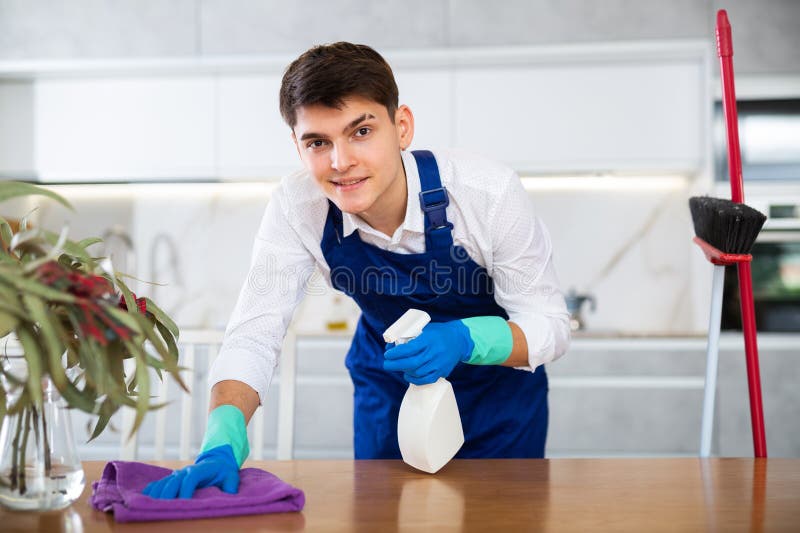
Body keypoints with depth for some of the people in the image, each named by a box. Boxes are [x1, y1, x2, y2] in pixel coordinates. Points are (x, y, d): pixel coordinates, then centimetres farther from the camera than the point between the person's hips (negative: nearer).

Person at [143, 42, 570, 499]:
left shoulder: (489, 194, -31)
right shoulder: (295, 209, -25)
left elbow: (549, 324, -22)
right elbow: (254, 335, -25)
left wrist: (465, 340, -42)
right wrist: (222, 444, -42)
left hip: (498, 384, -2)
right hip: (388, 383, 2)